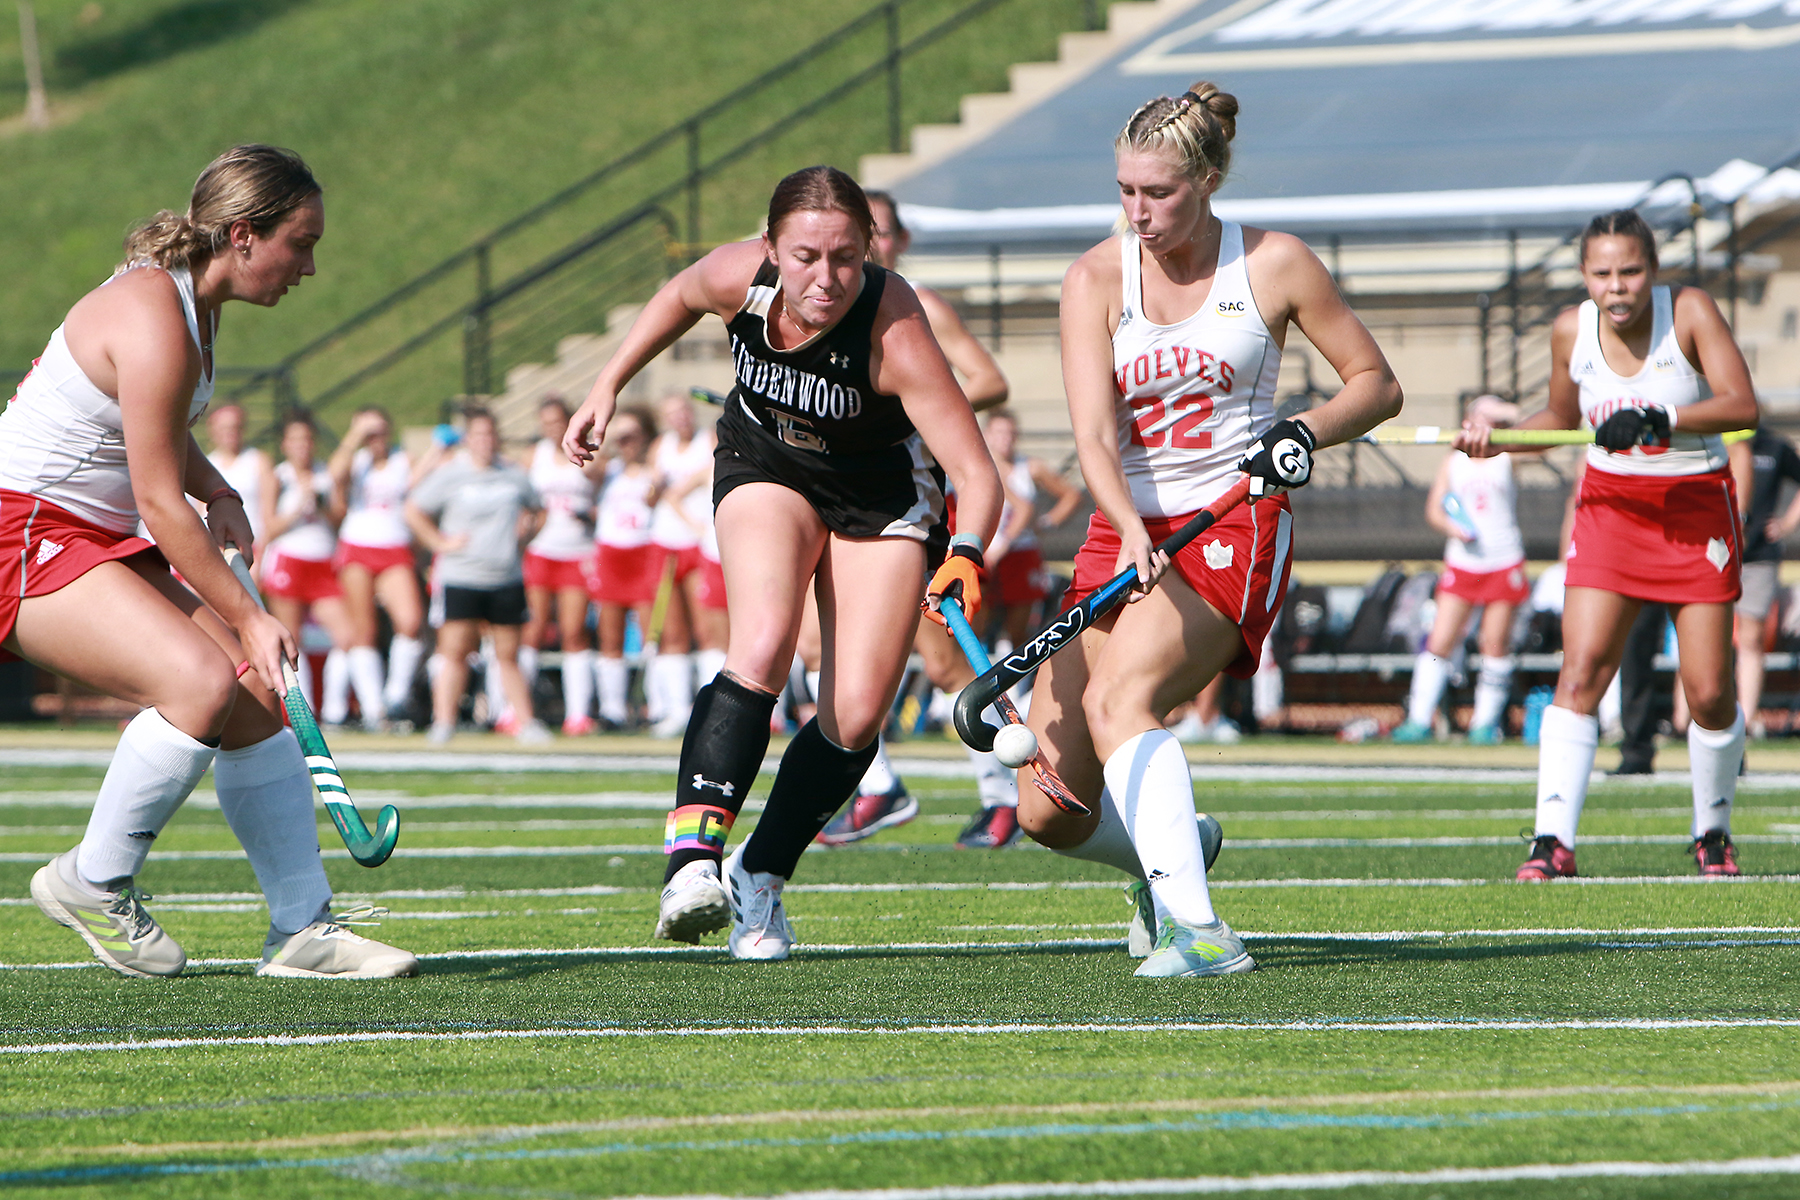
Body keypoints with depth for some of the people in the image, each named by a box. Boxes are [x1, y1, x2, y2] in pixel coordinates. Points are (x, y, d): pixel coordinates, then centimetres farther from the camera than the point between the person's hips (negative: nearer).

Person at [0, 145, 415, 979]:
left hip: (96, 537, 10)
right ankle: (95, 884, -9)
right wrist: (247, 618, -17)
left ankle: (303, 926, 3)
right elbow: (159, 504, -21)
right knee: (205, 680, -27)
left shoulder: (192, 301, 9)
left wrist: (217, 493, 9)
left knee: (258, 694, 0)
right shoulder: (152, 322, -22)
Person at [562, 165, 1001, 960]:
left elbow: (976, 474, -39)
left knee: (855, 717, -9)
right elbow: (678, 297, 2)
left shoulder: (895, 333, -35)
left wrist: (965, 557, -57)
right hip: (765, 467, 1)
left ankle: (758, 877, 11)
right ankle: (693, 854, -36)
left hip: (883, 490, -1)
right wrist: (607, 387, 3)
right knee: (763, 646, -28)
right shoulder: (738, 277, -26)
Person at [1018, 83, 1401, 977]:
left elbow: (1376, 383, 8)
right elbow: (1094, 433, -12)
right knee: (1046, 813, -4)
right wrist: (1131, 530, -31)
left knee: (1117, 695, -33)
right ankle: (1168, 855, 29)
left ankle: (1195, 930, -38)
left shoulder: (1274, 265, -1)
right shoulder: (1097, 279, 0)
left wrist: (1307, 433, -13)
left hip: (1232, 528, -4)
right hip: (1124, 533, 4)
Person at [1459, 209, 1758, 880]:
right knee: (1580, 673, -14)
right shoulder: (1572, 331, -2)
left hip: (1697, 506, -2)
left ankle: (1712, 837, 20)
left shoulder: (1689, 312, -13)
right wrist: (1495, 437, 1)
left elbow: (1741, 403, -24)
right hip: (1611, 506, 2)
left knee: (1708, 693, -3)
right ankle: (1553, 842, -19)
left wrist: (1660, 419, -37)